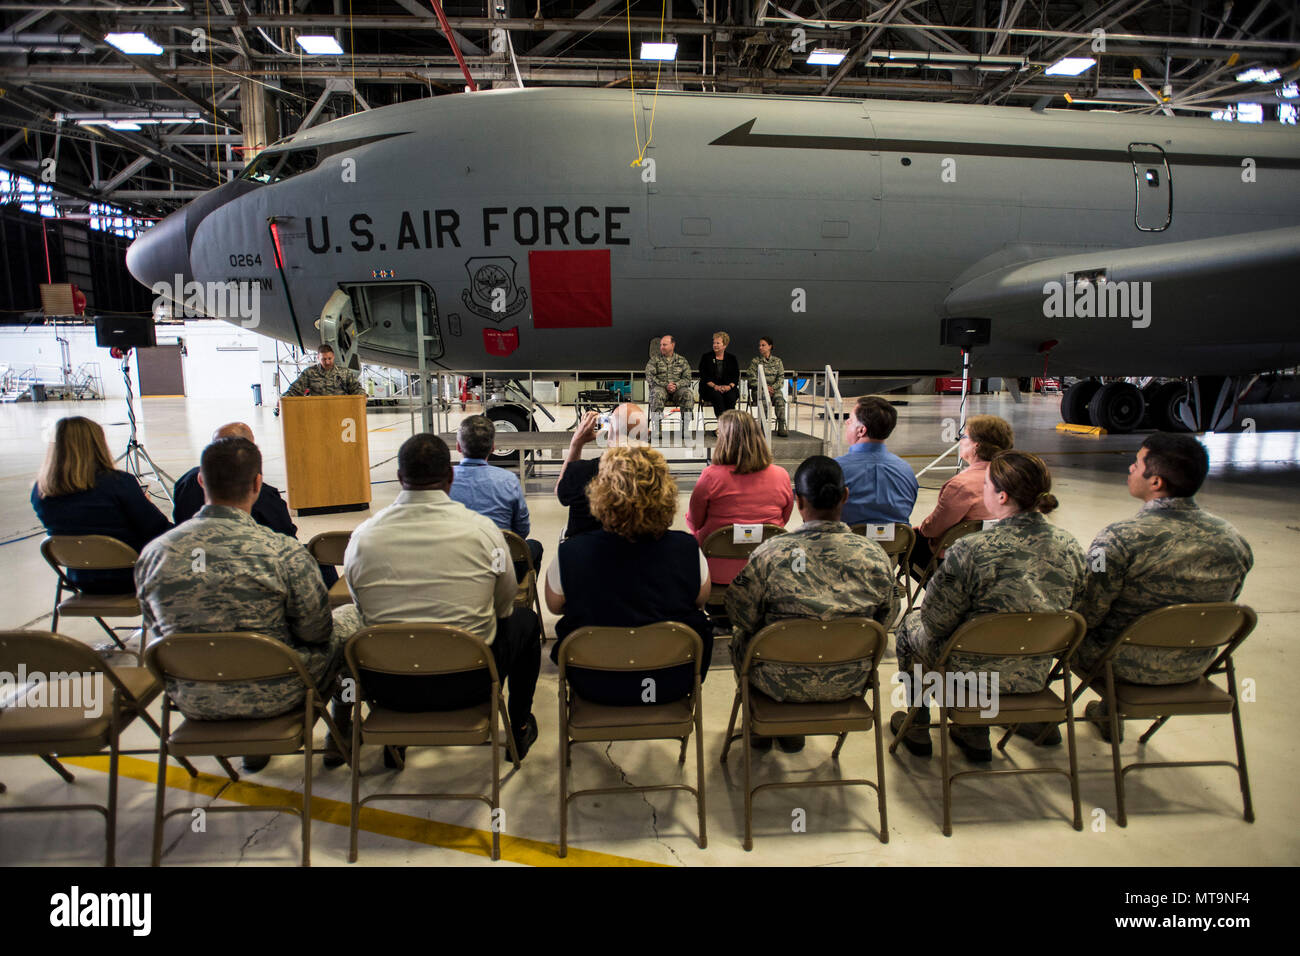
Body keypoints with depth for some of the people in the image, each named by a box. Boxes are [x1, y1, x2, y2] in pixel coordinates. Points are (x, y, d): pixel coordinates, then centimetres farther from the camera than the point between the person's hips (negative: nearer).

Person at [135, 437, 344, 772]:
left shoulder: (153, 553, -10)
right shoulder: (283, 552, -23)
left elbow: (156, 631, 5)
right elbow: (315, 632, -13)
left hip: (192, 701, 5)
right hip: (270, 697, -4)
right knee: (339, 637, 21)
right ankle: (340, 739, 38)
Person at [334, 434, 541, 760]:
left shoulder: (362, 536, -9)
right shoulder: (482, 530, -13)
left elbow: (364, 610, 6)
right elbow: (504, 605, 1)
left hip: (389, 687, 2)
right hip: (468, 684, -1)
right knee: (525, 620, 26)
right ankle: (520, 727, 38)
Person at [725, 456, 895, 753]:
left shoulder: (769, 555, -23)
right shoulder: (875, 557, -15)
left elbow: (742, 617, -11)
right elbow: (884, 622, 0)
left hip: (783, 683, -3)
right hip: (850, 684, 3)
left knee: (740, 636, 27)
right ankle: (794, 730, 44)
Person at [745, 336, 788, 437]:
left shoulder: (777, 361, 14)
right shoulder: (755, 361, 9)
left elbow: (781, 377, 8)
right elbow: (752, 378, 1)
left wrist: (773, 387, -11)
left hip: (774, 388, 2)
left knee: (779, 398, -33)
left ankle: (781, 427, -37)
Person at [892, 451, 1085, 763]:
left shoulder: (971, 550, -28)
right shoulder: (1069, 547, -10)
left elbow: (936, 622, -18)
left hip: (970, 677, -5)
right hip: (1035, 676, 5)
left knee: (911, 624, 23)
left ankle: (917, 729, 35)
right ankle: (975, 733, 38)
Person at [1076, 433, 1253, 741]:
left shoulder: (1119, 539, -28)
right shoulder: (1234, 540, -9)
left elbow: (1087, 615, -20)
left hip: (1125, 666, -6)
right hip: (1194, 668, 6)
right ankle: (1109, 714, 44)